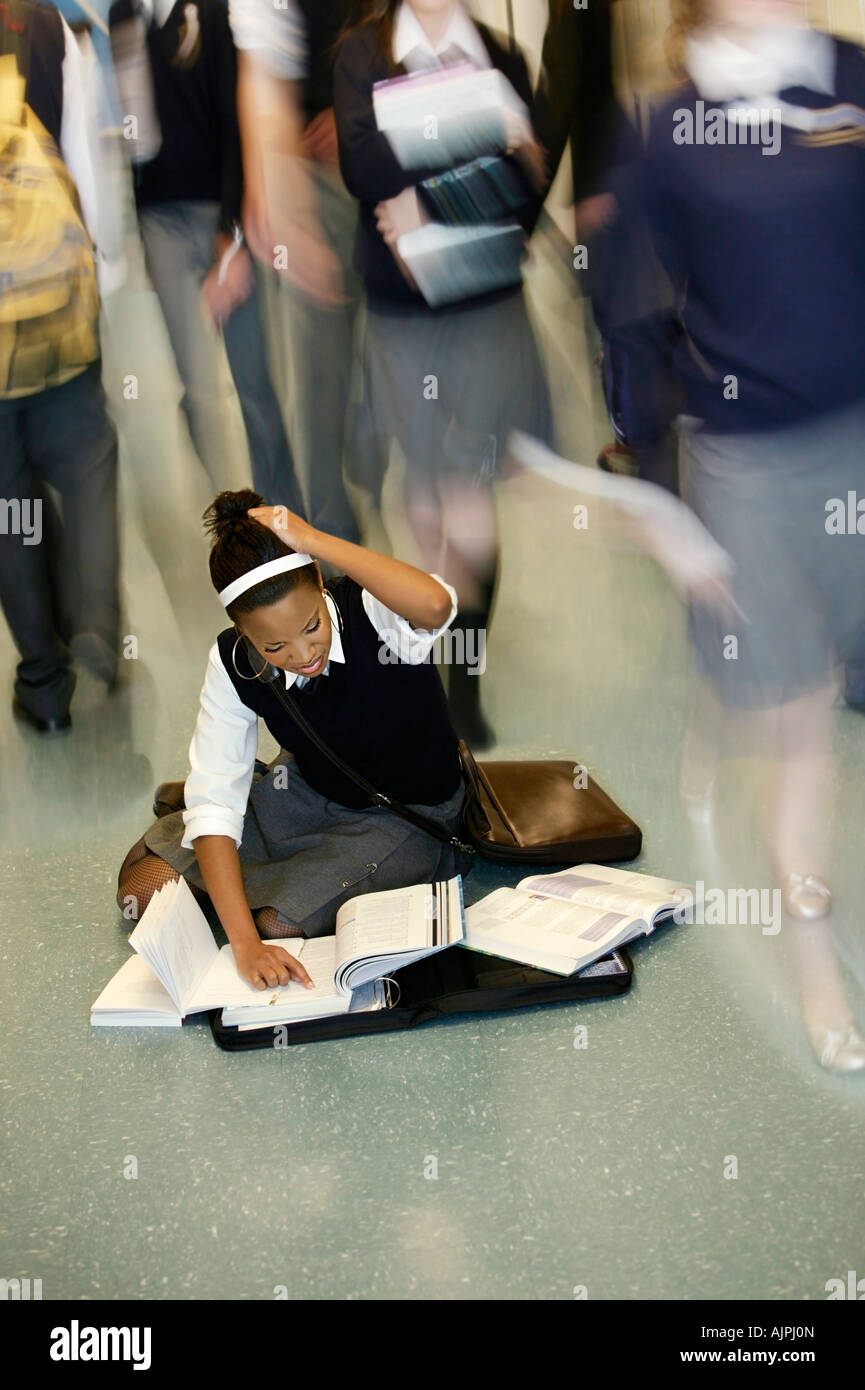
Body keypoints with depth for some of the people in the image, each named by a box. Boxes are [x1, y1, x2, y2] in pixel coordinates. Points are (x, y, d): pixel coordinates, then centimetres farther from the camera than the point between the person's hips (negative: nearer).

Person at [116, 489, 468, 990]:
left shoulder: (369, 611, -30)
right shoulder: (233, 663, -20)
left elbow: (435, 605, -57)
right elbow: (214, 802, -23)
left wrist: (313, 539, -48)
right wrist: (243, 942, -35)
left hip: (408, 817, -3)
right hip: (308, 794, 4)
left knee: (282, 923, -24)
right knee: (142, 889, -4)